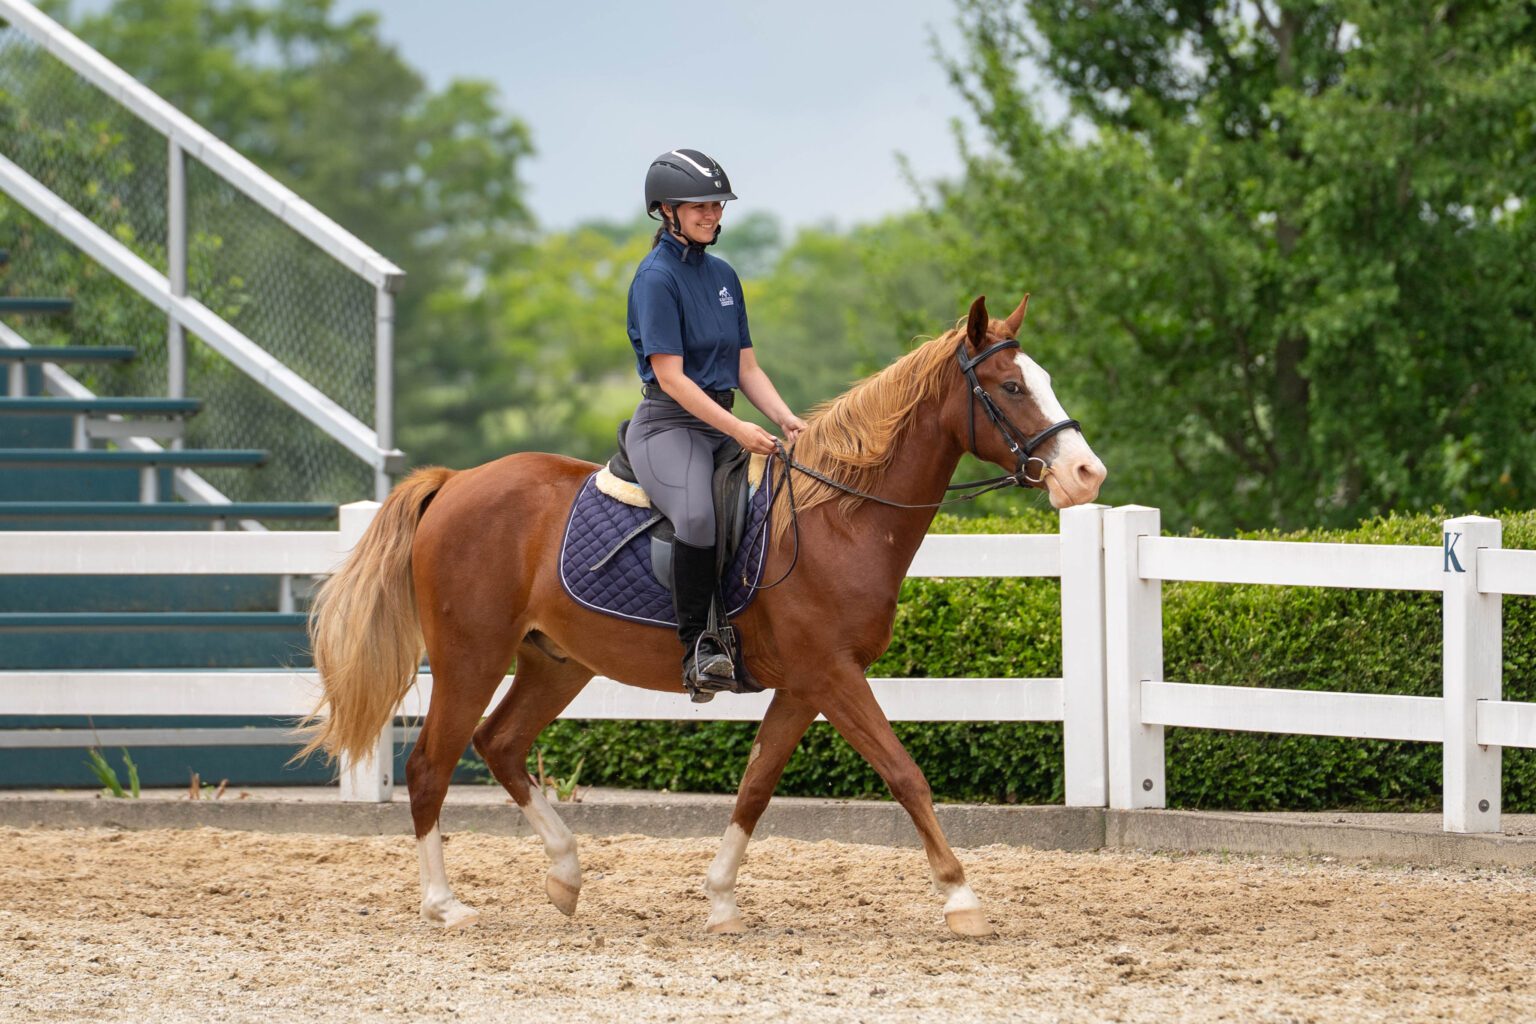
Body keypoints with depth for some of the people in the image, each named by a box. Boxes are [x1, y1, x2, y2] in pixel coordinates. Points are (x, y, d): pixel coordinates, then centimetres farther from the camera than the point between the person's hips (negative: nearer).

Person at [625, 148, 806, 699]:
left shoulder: (723, 276, 16)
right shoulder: (656, 278, -9)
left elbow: (746, 368, 16)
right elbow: (671, 376, -15)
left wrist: (785, 419, -1)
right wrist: (737, 430, -21)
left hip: (723, 425, 9)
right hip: (667, 426, -9)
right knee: (697, 514, -36)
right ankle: (697, 647, -30)